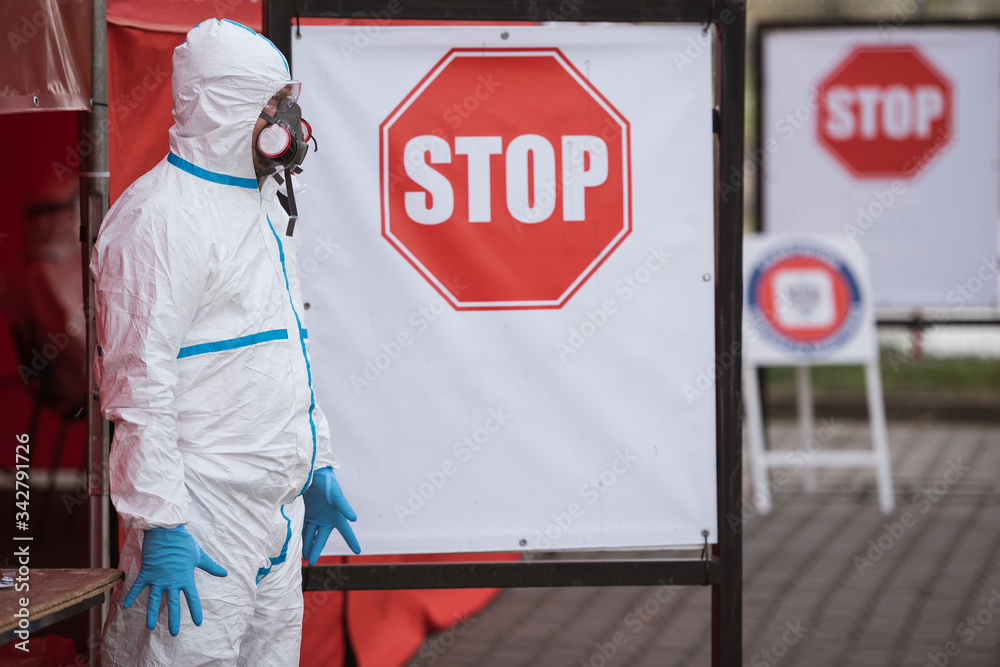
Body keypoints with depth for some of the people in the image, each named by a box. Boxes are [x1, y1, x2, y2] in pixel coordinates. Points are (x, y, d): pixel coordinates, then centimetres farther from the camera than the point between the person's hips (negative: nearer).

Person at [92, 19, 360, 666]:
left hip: (277, 514, 10)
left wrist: (318, 466, 25)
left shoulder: (264, 206, 17)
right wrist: (159, 523, -22)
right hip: (204, 526, -10)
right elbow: (139, 384, -19)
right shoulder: (161, 217, -15)